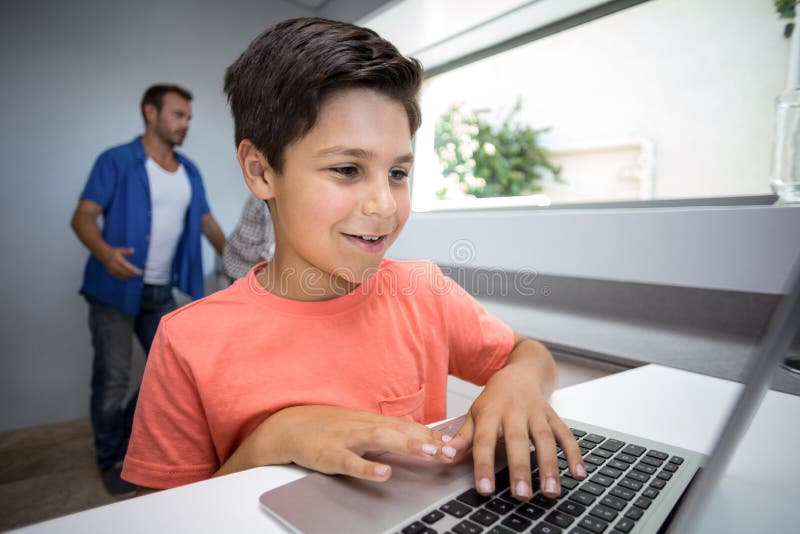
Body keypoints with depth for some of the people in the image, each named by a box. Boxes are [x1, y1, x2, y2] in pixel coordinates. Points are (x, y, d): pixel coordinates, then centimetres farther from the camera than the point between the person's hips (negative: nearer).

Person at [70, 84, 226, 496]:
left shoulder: (189, 171, 10)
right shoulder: (117, 161, -6)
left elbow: (207, 223, 13)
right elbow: (83, 217, -12)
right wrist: (105, 252, -32)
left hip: (161, 292, 6)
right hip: (115, 291, -5)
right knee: (113, 381, 4)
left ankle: (127, 432, 35)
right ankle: (111, 460, 25)